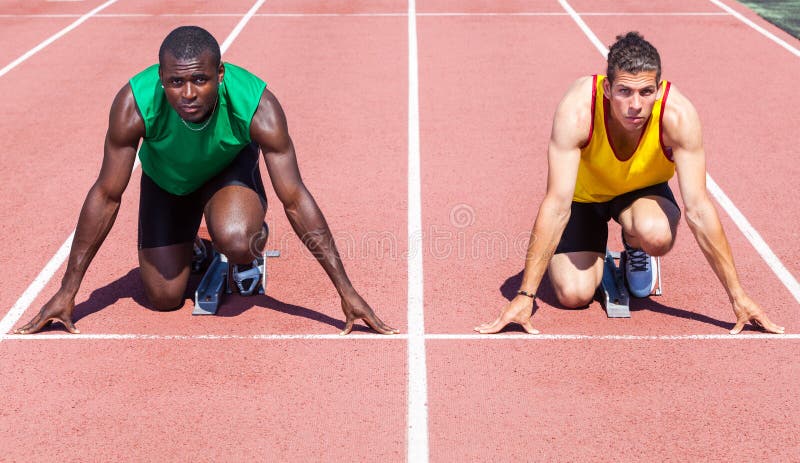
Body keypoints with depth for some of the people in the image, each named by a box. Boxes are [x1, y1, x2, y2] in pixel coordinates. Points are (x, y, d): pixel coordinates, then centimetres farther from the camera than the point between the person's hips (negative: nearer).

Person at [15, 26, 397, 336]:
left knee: (236, 243, -34)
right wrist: (67, 291, -19)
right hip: (166, 177, 2)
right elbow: (106, 197, -24)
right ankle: (191, 250, 32)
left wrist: (346, 291, -29)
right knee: (164, 298, -1)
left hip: (231, 167, -1)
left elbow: (295, 201, -30)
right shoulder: (134, 105, -35)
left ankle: (245, 256, 3)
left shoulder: (258, 108, -38)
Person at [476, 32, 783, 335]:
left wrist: (738, 297, -28)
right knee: (574, 295, -17)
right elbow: (557, 206, -37)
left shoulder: (678, 115, -33)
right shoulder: (577, 110, -36)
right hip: (584, 193, 0)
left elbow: (698, 210, -29)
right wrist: (524, 296, -39)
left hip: (643, 190, 0)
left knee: (656, 236, -35)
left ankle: (635, 248, 4)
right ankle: (596, 255, 19)